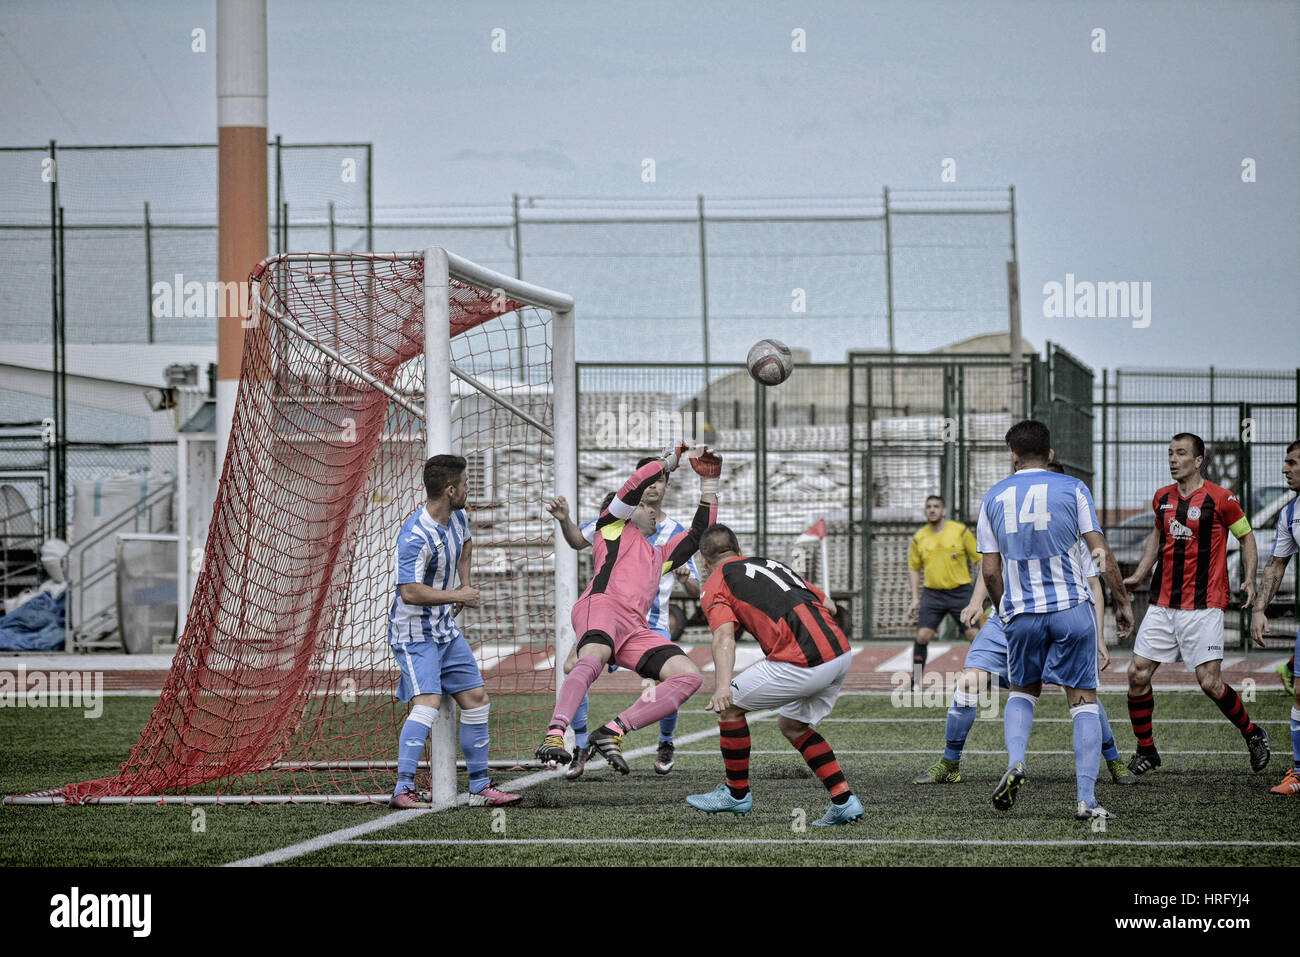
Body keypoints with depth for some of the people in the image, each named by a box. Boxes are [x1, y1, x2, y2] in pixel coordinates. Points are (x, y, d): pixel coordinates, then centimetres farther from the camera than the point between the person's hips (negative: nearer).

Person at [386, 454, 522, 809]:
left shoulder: (457, 517, 3)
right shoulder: (416, 536, -26)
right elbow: (410, 592, -32)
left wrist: (465, 584, 14)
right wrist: (458, 596, -22)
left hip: (446, 630, 9)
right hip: (414, 634, -9)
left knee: (476, 699, 8)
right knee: (428, 702, -24)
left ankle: (480, 789, 16)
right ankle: (403, 789, -28)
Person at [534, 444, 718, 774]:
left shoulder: (659, 555, 42)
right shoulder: (613, 525, 26)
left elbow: (700, 533, 41)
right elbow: (636, 486, 11)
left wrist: (709, 483, 39)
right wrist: (668, 461, 25)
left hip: (635, 629, 6)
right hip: (602, 604, -6)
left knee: (689, 676, -14)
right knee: (593, 659, -38)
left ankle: (613, 731, -24)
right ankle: (554, 735, -57)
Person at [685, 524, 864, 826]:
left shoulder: (715, 585, 8)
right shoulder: (769, 563, 29)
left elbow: (724, 636, -12)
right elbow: (829, 606, 28)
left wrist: (724, 685, -26)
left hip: (802, 661, -7)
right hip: (840, 652, 7)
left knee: (730, 706, 11)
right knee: (793, 726, 25)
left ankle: (737, 792, 22)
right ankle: (844, 801, 15)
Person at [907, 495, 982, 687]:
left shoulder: (960, 531, -1)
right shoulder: (919, 538, 6)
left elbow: (979, 559, 4)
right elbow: (913, 568, 16)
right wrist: (915, 598, 9)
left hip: (960, 592, -1)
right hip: (932, 593, 1)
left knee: (974, 635, -7)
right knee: (922, 635, -11)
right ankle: (915, 681, -2)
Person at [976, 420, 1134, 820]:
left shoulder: (994, 498, 6)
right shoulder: (1072, 489, 0)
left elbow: (990, 571, 7)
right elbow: (1101, 552, -4)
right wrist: (1122, 601, 4)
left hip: (1020, 613, 2)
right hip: (1072, 607, -2)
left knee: (1023, 690, 23)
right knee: (1083, 699, 3)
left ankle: (1014, 761, -3)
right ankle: (1086, 799, -6)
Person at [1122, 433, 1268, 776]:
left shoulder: (1219, 499, -8)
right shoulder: (1162, 498, 9)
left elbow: (1246, 536, 4)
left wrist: (1249, 580, -8)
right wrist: (1139, 575, 20)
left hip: (1203, 606, -5)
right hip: (1162, 604, 5)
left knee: (1209, 682, -10)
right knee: (1138, 674, -2)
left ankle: (1253, 734, 15)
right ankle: (1146, 751, 13)